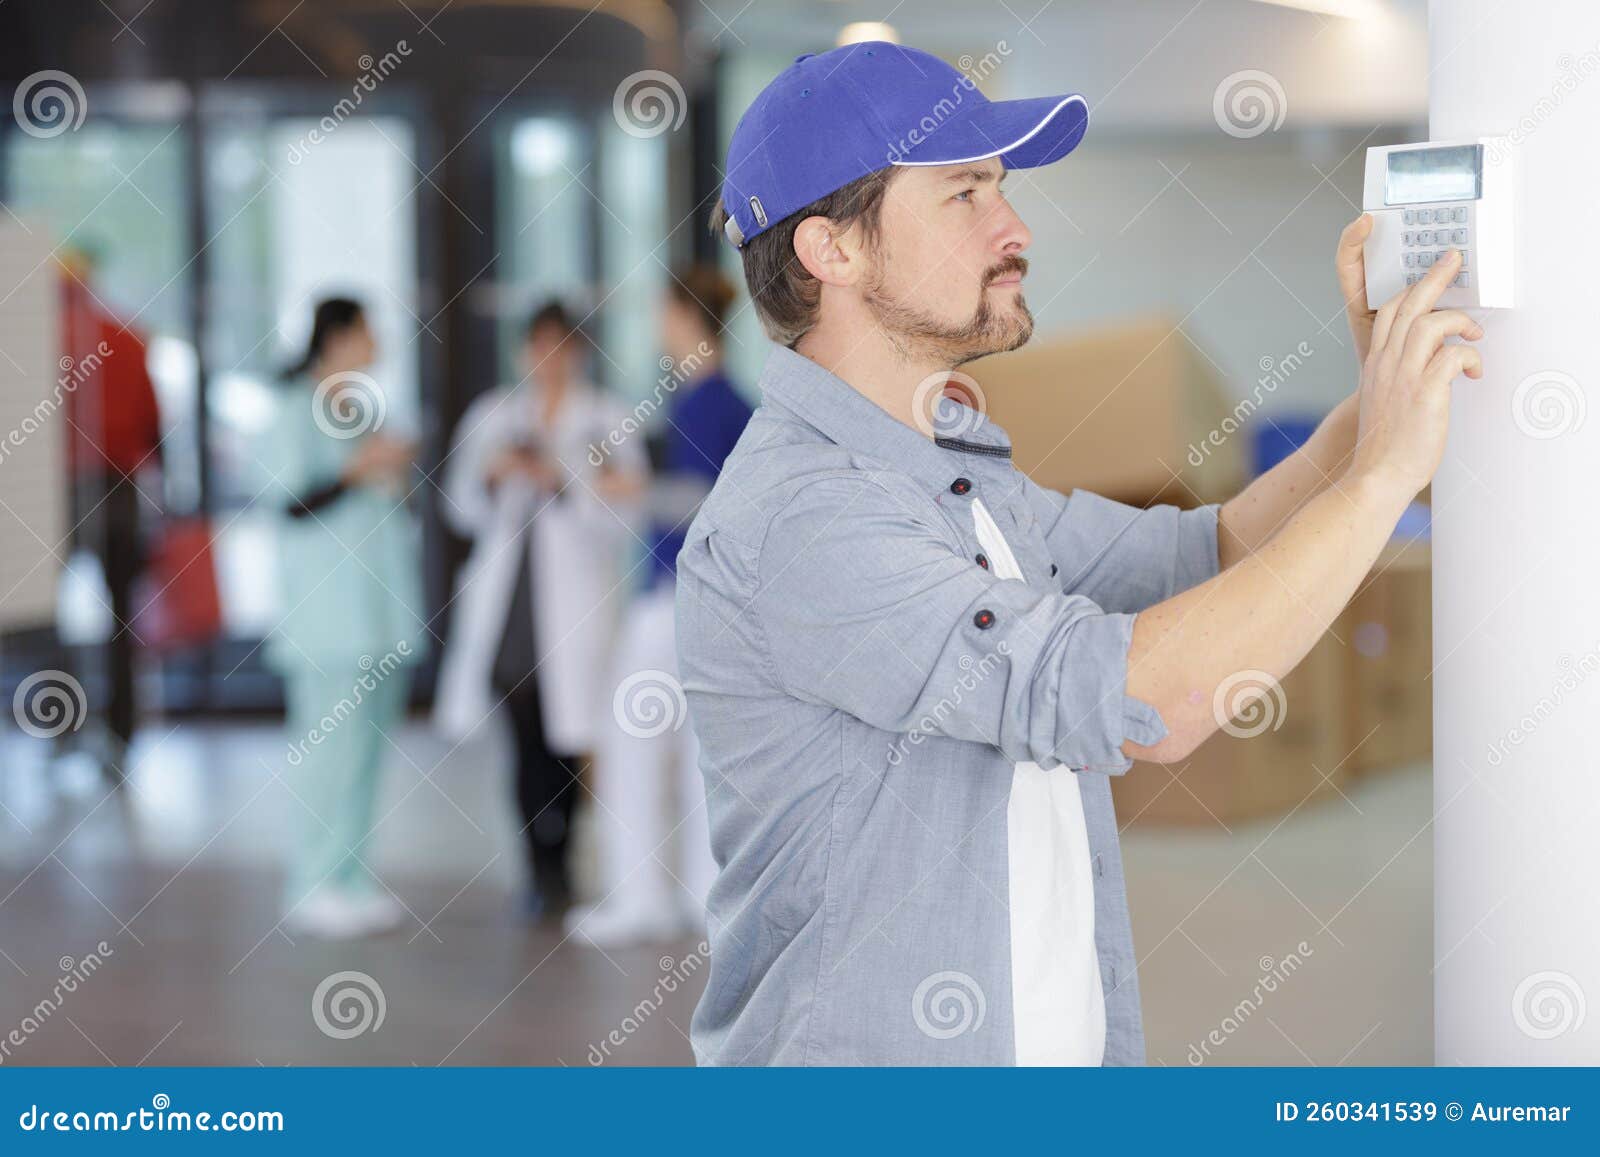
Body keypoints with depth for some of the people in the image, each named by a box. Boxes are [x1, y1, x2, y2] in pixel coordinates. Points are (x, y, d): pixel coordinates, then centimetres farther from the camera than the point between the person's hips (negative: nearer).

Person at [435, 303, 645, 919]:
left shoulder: (606, 421, 6)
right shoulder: (492, 417, 14)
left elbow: (621, 511, -1)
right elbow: (462, 509, 13)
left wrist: (560, 481, -14)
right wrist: (492, 475, -6)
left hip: (574, 598, -2)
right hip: (508, 597, 2)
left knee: (565, 739, -6)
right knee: (526, 737, -3)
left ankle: (553, 870, 4)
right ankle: (546, 874, 3)